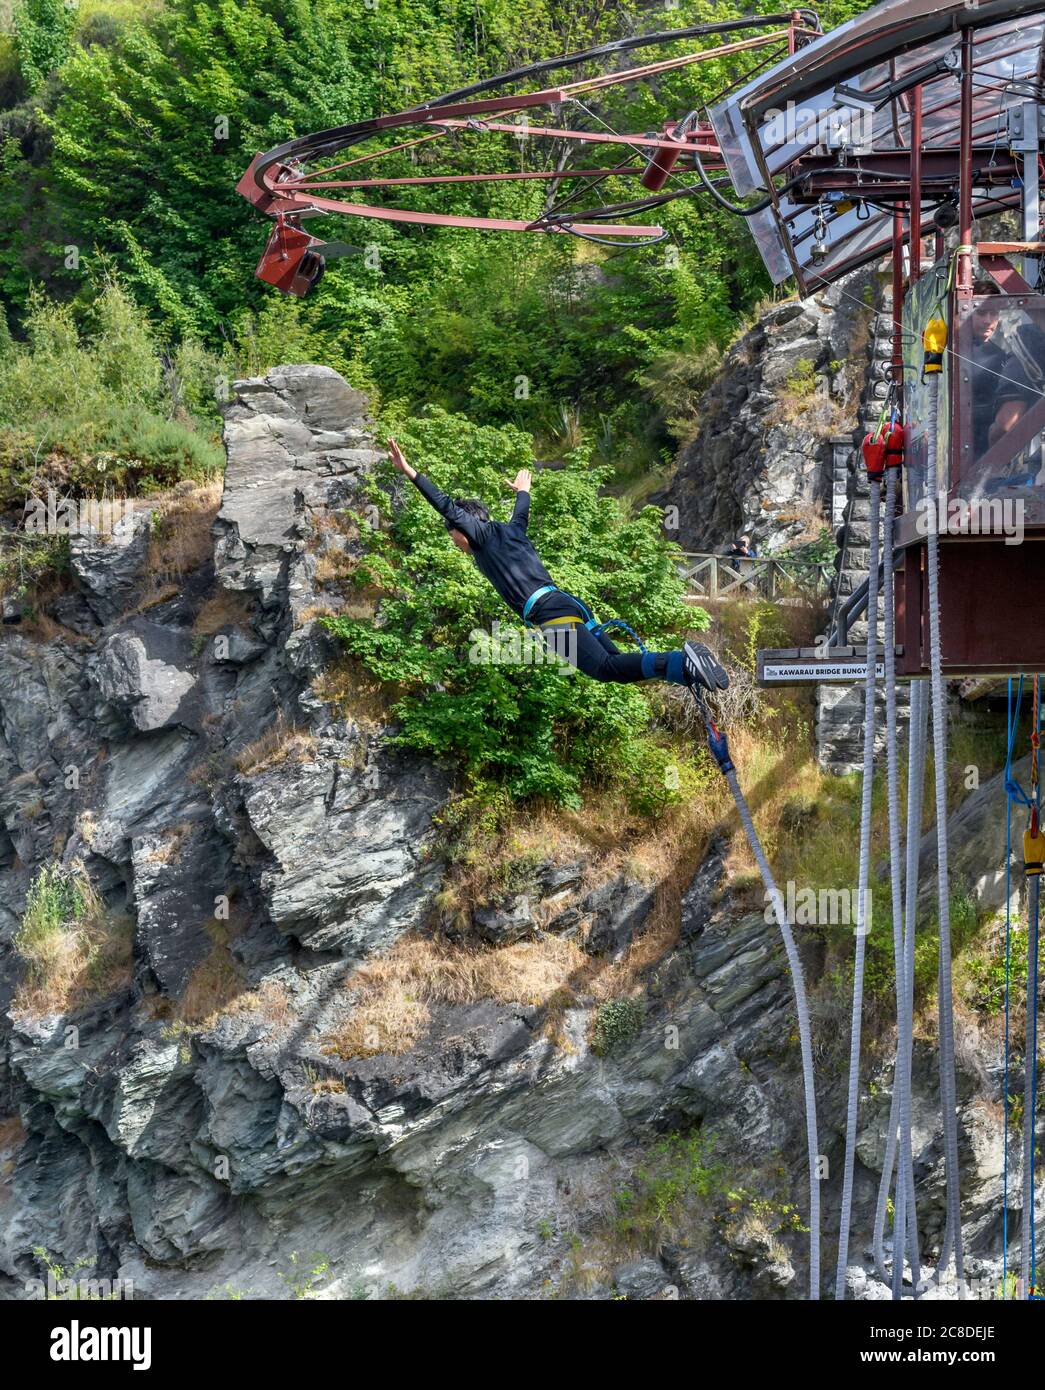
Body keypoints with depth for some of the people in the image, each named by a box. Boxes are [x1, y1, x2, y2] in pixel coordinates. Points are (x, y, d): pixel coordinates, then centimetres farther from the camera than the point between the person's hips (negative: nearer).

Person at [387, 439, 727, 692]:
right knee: (618, 666, 5)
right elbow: (522, 515, 49)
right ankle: (687, 664, -11)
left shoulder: (483, 535, 8)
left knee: (607, 669, -21)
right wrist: (522, 491, 70)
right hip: (569, 603, 9)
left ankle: (681, 663, -37)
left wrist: (411, 473, -7)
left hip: (549, 613, -9)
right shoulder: (509, 532, 28)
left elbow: (449, 507, -3)